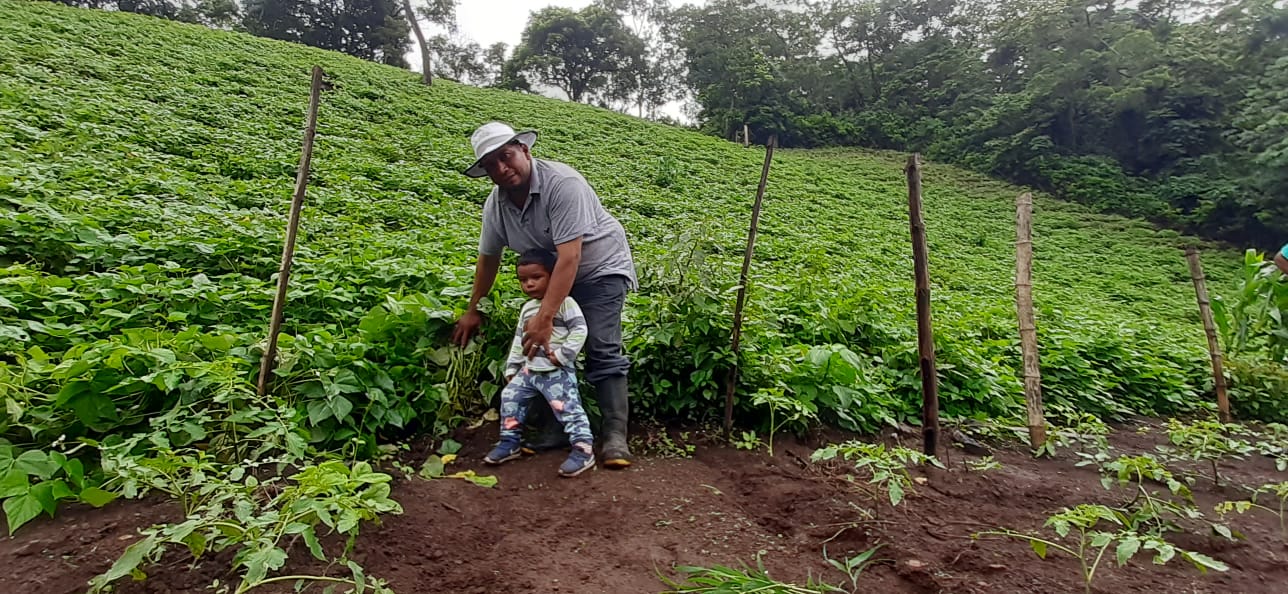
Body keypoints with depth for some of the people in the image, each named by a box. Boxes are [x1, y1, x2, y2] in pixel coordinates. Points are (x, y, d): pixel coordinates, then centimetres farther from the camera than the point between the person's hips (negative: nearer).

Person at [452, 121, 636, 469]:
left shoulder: (562, 183, -31)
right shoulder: (495, 204, -9)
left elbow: (569, 257, -36)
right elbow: (487, 259, 5)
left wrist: (544, 317, -40)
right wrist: (473, 311, 11)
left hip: (600, 270, -6)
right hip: (551, 278, 7)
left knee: (602, 352, -14)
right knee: (549, 347, 2)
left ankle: (614, 435, -11)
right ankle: (557, 426, 13)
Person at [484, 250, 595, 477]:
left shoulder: (565, 302, -8)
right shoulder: (527, 308, 17)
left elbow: (579, 330, -15)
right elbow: (518, 340, 22)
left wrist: (562, 354, -20)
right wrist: (511, 368, 19)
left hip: (558, 371, -8)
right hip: (529, 369, 8)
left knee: (567, 407, -14)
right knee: (509, 397, 9)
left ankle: (584, 449, -10)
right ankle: (509, 442, 21)